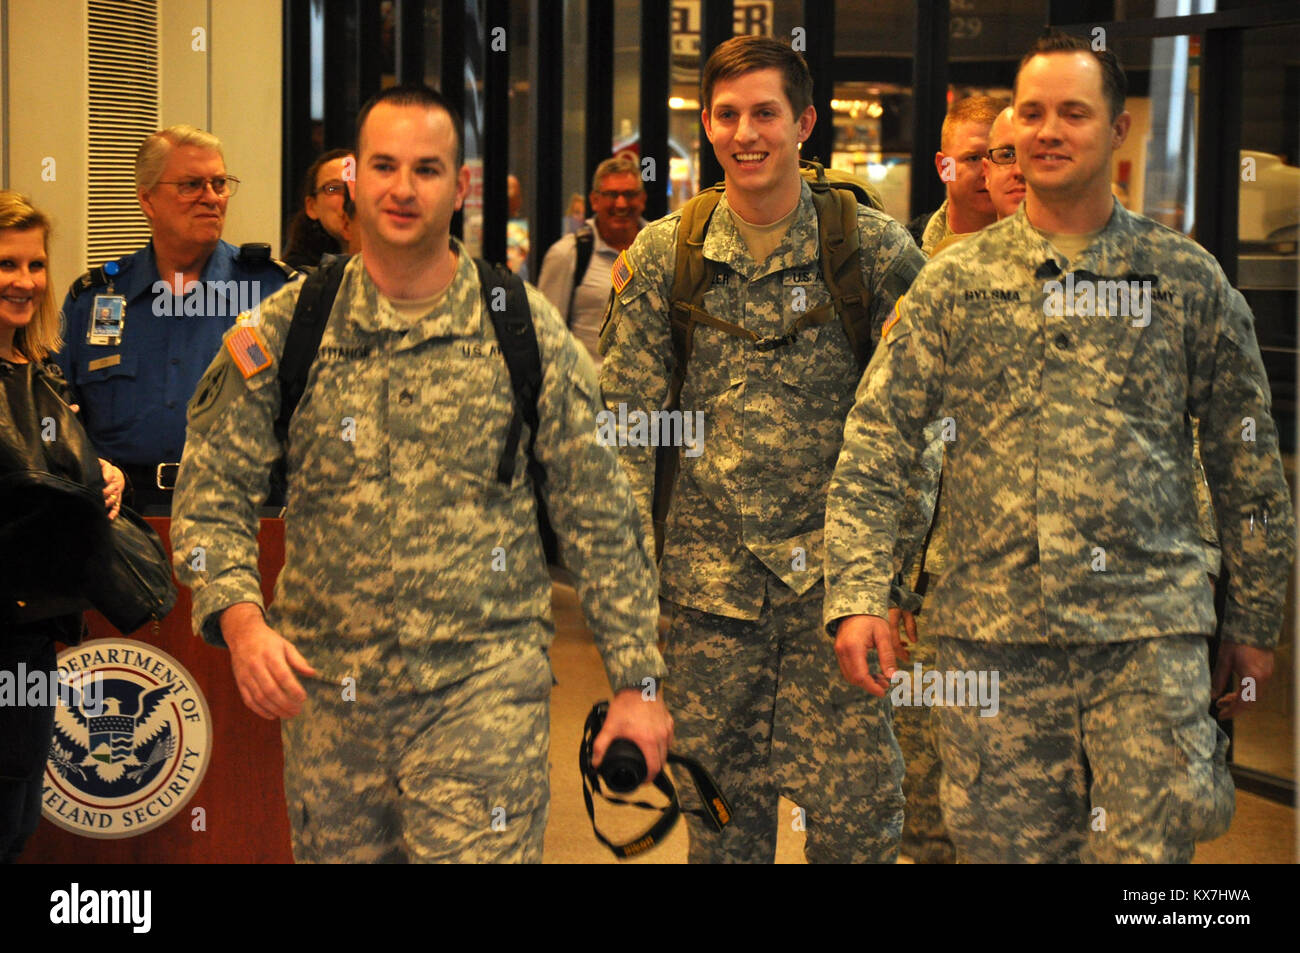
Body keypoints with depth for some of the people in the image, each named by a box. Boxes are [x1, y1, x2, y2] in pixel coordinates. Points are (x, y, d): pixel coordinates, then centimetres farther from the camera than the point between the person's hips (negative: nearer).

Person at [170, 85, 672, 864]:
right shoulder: (287, 327, 1)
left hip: (483, 687, -2)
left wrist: (638, 682, 0)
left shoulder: (527, 330, -1)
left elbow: (600, 519, 1)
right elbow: (212, 493, 2)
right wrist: (241, 618, -16)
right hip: (324, 690, 2)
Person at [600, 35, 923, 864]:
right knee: (722, 821, 11)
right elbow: (629, 422, 4)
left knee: (858, 813, -1)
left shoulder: (874, 247, -1)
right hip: (709, 578, 2)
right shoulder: (662, 255, 3)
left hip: (835, 573, -2)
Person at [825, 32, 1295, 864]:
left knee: (1146, 848, -3)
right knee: (1006, 844, 8)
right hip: (993, 635, 1)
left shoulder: (1187, 279, 5)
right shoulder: (956, 283, 6)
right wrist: (859, 597, -10)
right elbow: (875, 445, 1)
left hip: (1149, 632, -1)